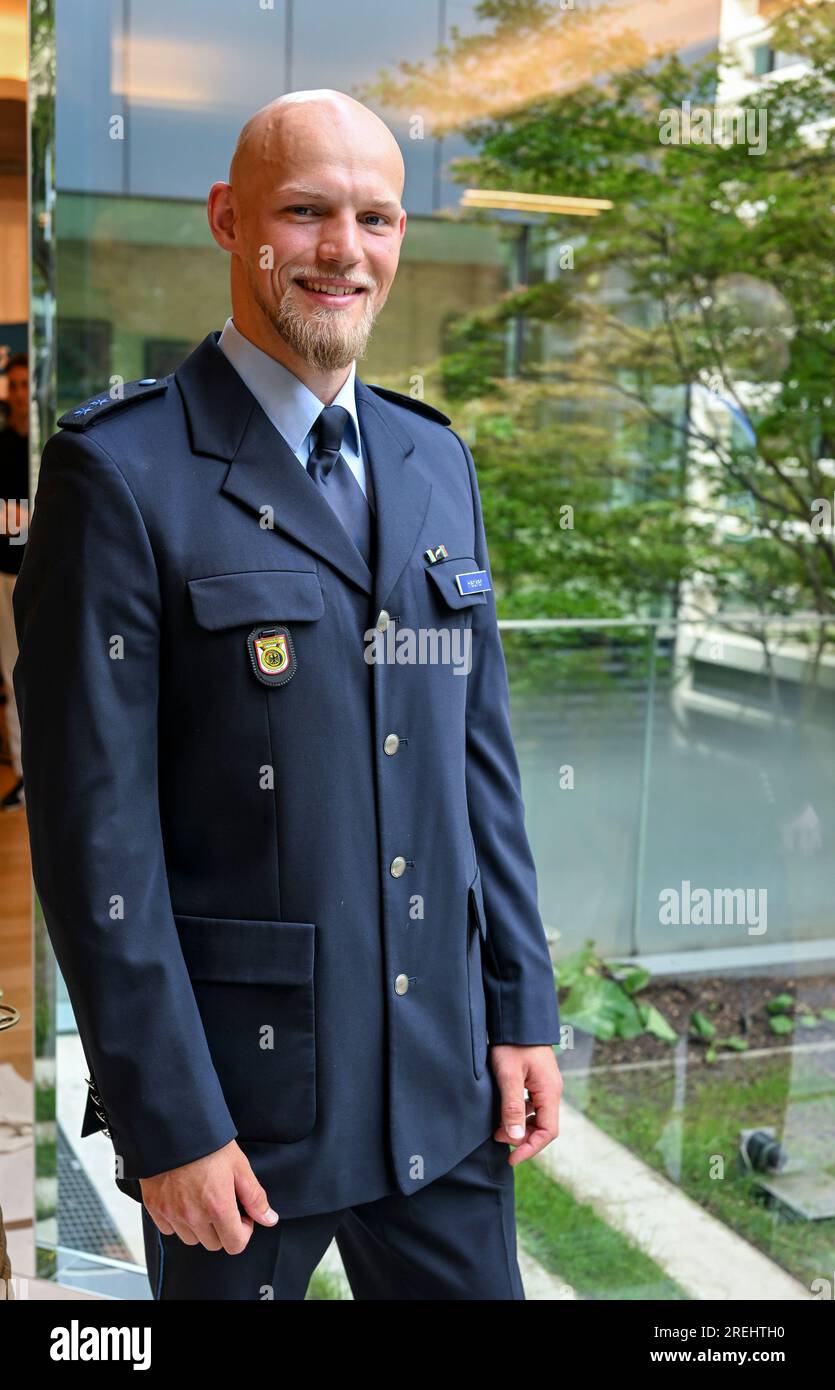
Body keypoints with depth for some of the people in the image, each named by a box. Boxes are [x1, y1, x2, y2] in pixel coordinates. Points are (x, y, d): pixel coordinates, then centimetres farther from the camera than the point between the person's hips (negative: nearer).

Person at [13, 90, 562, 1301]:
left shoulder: (436, 462, 7)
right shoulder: (122, 472, -12)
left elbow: (479, 752, 10)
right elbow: (93, 824, -14)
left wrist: (524, 1010, 8)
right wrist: (167, 1119, -14)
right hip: (239, 1089, -5)